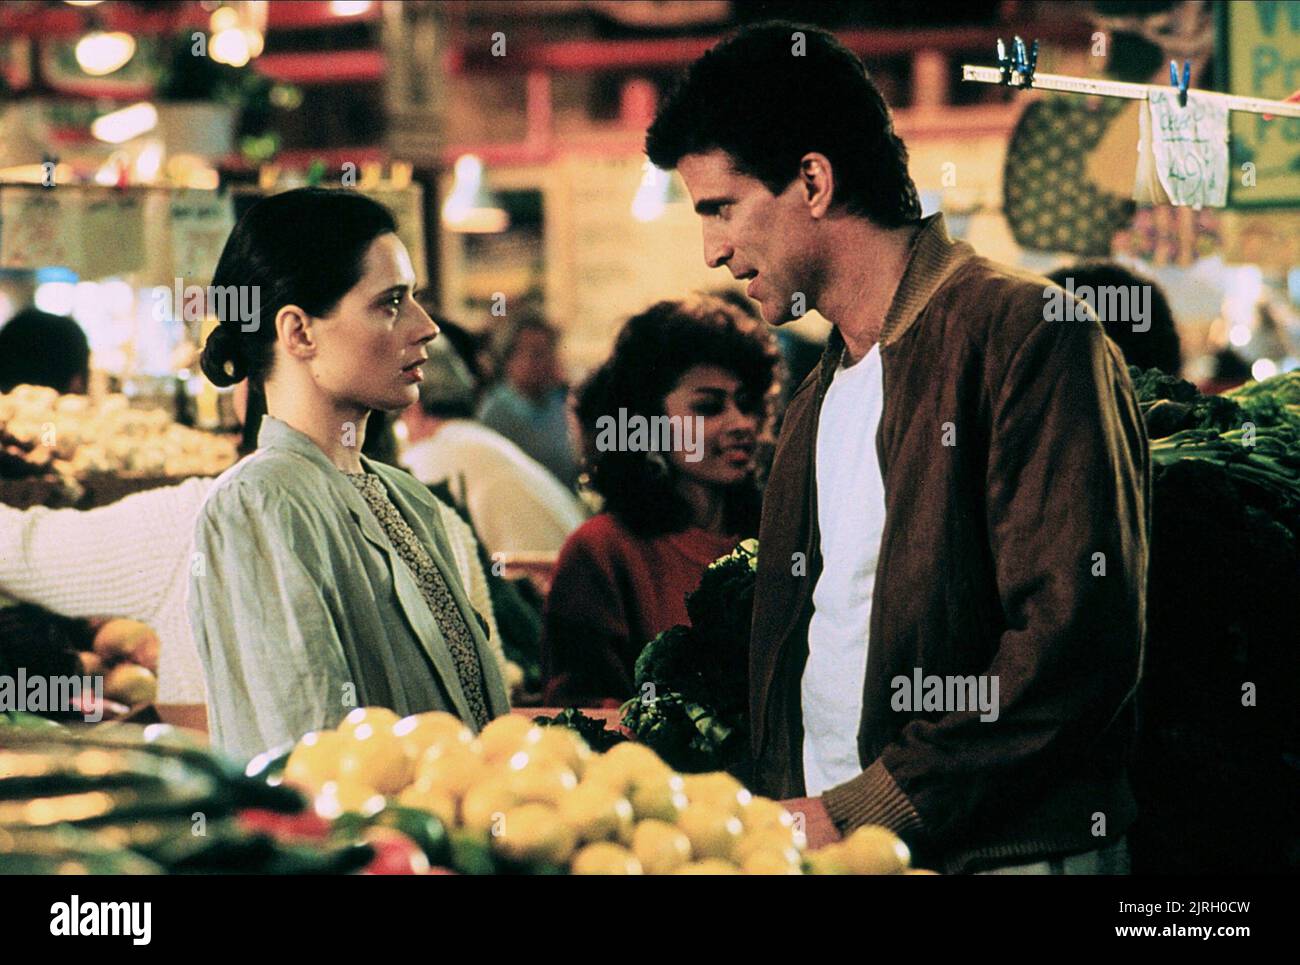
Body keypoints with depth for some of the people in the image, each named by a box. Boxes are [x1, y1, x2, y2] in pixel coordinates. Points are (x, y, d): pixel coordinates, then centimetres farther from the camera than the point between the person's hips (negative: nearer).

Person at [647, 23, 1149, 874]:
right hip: (818, 841, 7)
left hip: (1003, 852, -7)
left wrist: (866, 810, -17)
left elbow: (1078, 642, -18)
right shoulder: (821, 397, 18)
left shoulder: (1028, 334, -10)